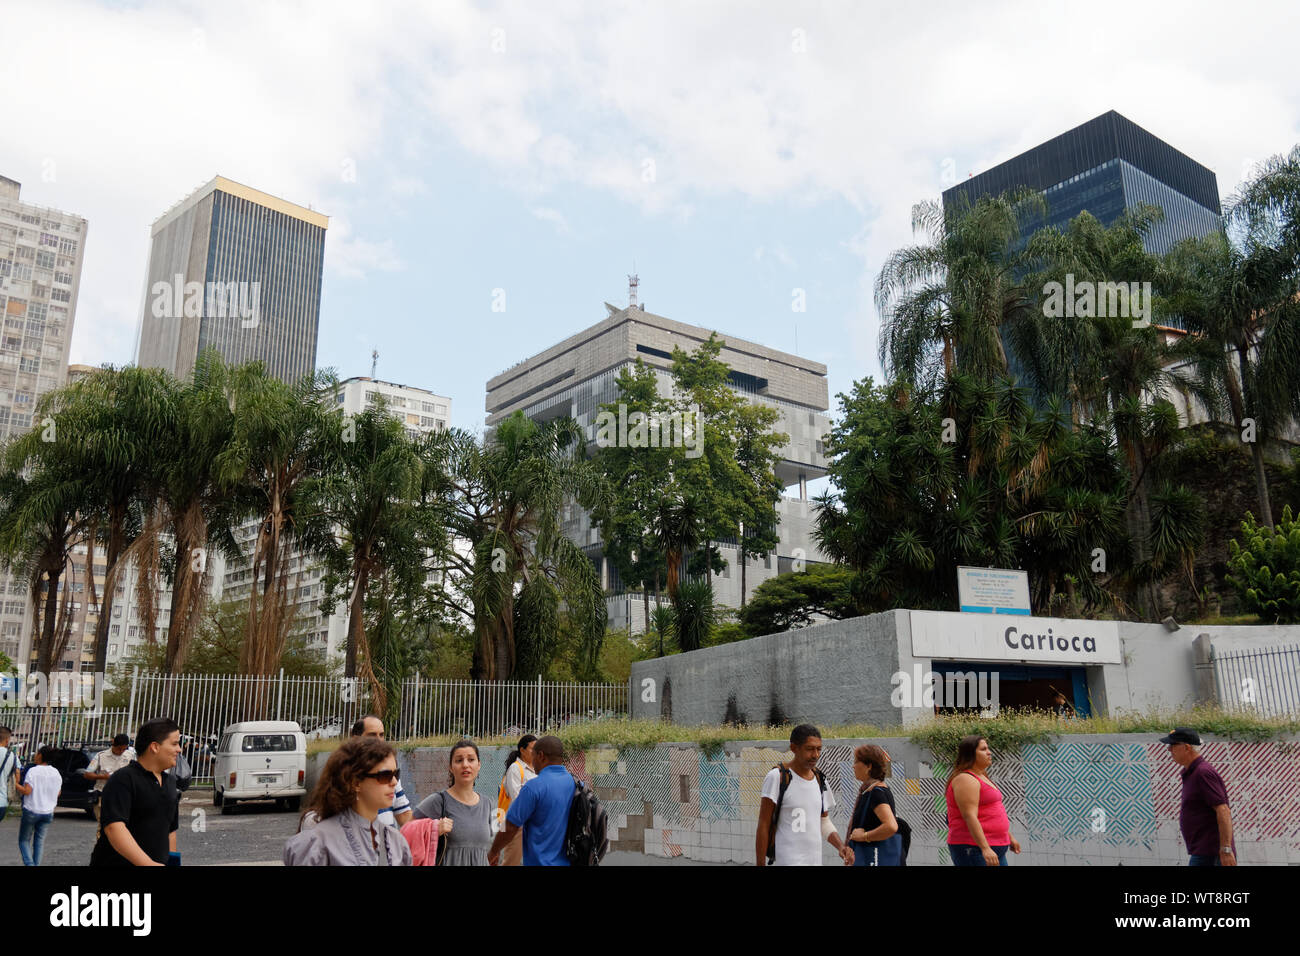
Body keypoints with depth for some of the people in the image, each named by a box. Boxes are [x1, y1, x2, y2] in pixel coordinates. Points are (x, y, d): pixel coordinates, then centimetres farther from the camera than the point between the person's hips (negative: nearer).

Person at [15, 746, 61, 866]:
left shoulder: (32, 771, -12)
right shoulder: (56, 773, 5)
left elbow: (27, 791, -18)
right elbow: (58, 792, 11)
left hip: (32, 810, -4)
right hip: (48, 812, 5)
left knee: (24, 840, 7)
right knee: (40, 840, 13)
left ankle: (29, 863, -10)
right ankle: (36, 864, 8)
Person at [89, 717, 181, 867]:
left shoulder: (170, 782, 12)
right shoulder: (123, 779, -12)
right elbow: (113, 827, -24)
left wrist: (172, 859, 14)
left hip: (159, 861, 6)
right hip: (117, 862, -6)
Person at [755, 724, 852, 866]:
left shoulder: (820, 780, 12)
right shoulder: (777, 777, -9)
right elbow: (763, 826, -8)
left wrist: (841, 847, 3)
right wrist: (760, 864, -12)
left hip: (815, 860, 7)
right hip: (787, 861, -7)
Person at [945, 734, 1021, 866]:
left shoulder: (981, 777, 18)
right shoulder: (966, 779, -15)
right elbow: (970, 816, -24)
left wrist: (1009, 837, 27)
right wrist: (985, 849, -29)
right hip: (974, 849, -10)